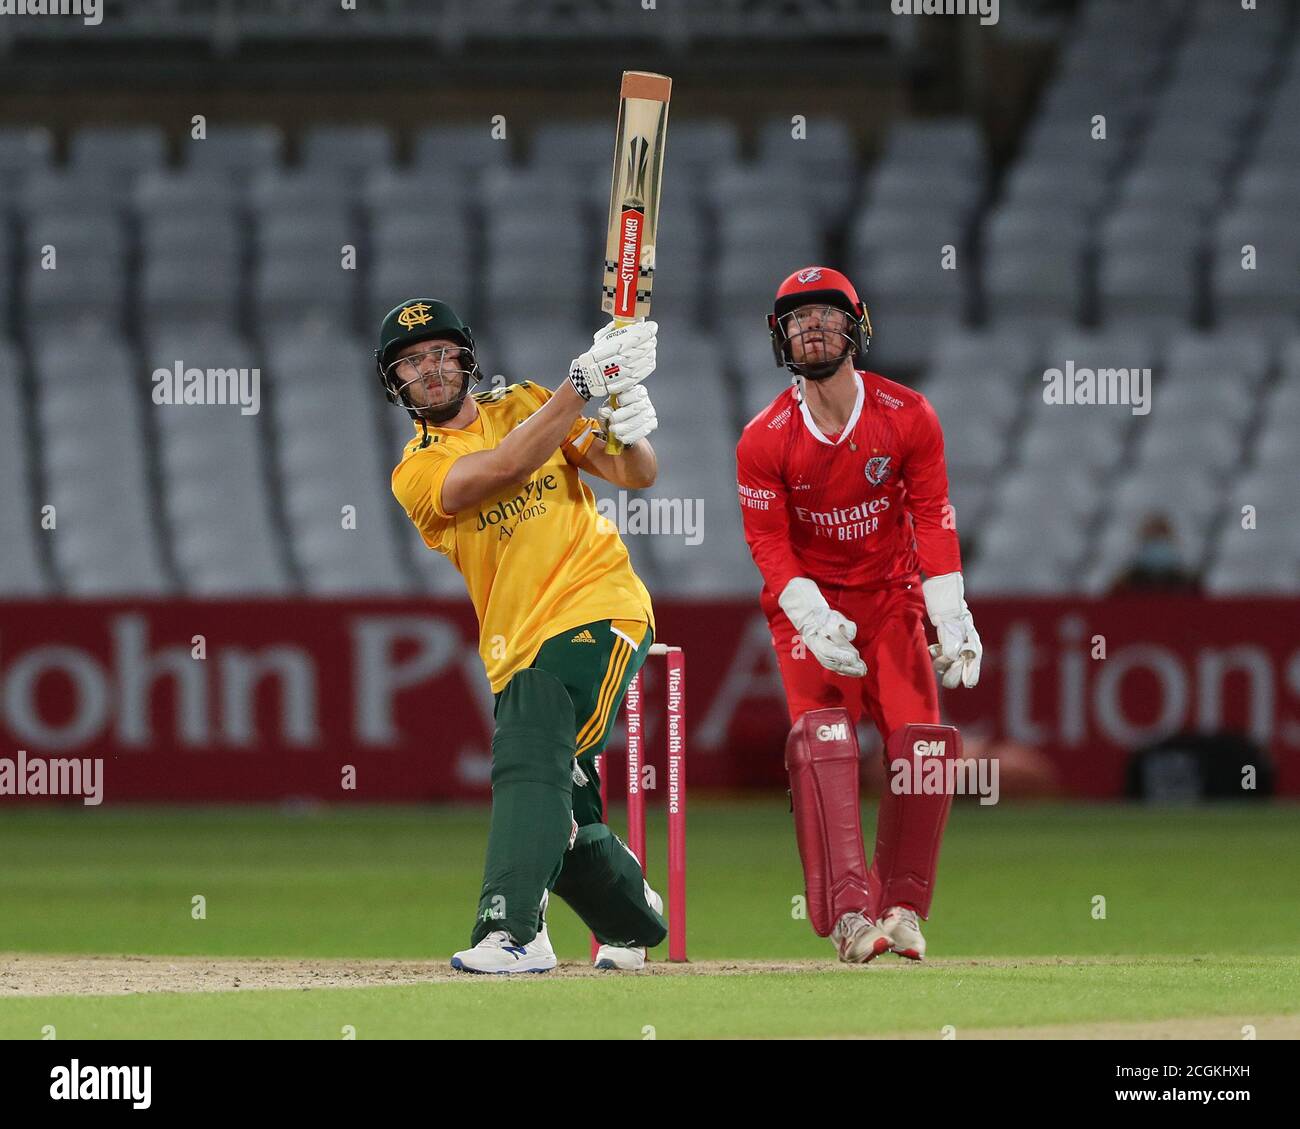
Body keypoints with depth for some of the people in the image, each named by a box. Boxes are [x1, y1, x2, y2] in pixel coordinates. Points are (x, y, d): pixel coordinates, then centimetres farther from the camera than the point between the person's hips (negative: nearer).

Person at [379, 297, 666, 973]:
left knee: (531, 762, -24)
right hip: (518, 650, 3)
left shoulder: (528, 405, 9)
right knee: (556, 819, 9)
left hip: (599, 612, -3)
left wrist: (629, 432, -18)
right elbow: (505, 466, -17)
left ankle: (511, 931, -36)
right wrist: (584, 383, -22)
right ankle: (635, 921, 36)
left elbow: (636, 476, 6)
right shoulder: (417, 473, 3)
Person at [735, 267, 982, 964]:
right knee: (822, 737, -21)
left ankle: (901, 907, 4)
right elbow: (769, 543, -11)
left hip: (891, 598, 2)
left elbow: (932, 519, -6)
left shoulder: (907, 417, -7)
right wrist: (814, 620, -26)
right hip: (808, 601, -2)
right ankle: (849, 913, -27)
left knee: (922, 743, -10)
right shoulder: (764, 440, -11)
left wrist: (951, 618, -16)